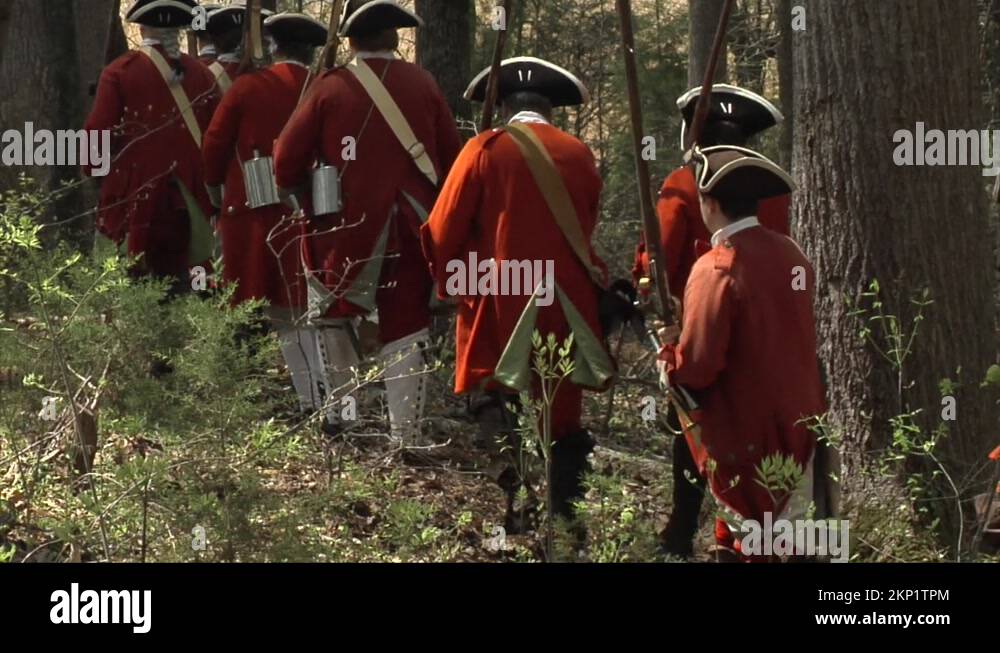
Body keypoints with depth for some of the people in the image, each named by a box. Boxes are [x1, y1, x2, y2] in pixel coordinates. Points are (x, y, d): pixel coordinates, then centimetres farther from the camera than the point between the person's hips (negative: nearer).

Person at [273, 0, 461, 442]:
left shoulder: (331, 87, -4)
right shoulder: (422, 85, 3)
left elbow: (287, 160, -3)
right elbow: (452, 158, 6)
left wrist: (300, 197, 17)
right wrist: (439, 210, 21)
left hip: (349, 227, -2)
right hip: (412, 231, 2)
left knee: (332, 314, 19)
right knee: (405, 330, 6)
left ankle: (341, 410, 11)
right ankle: (406, 437, 1)